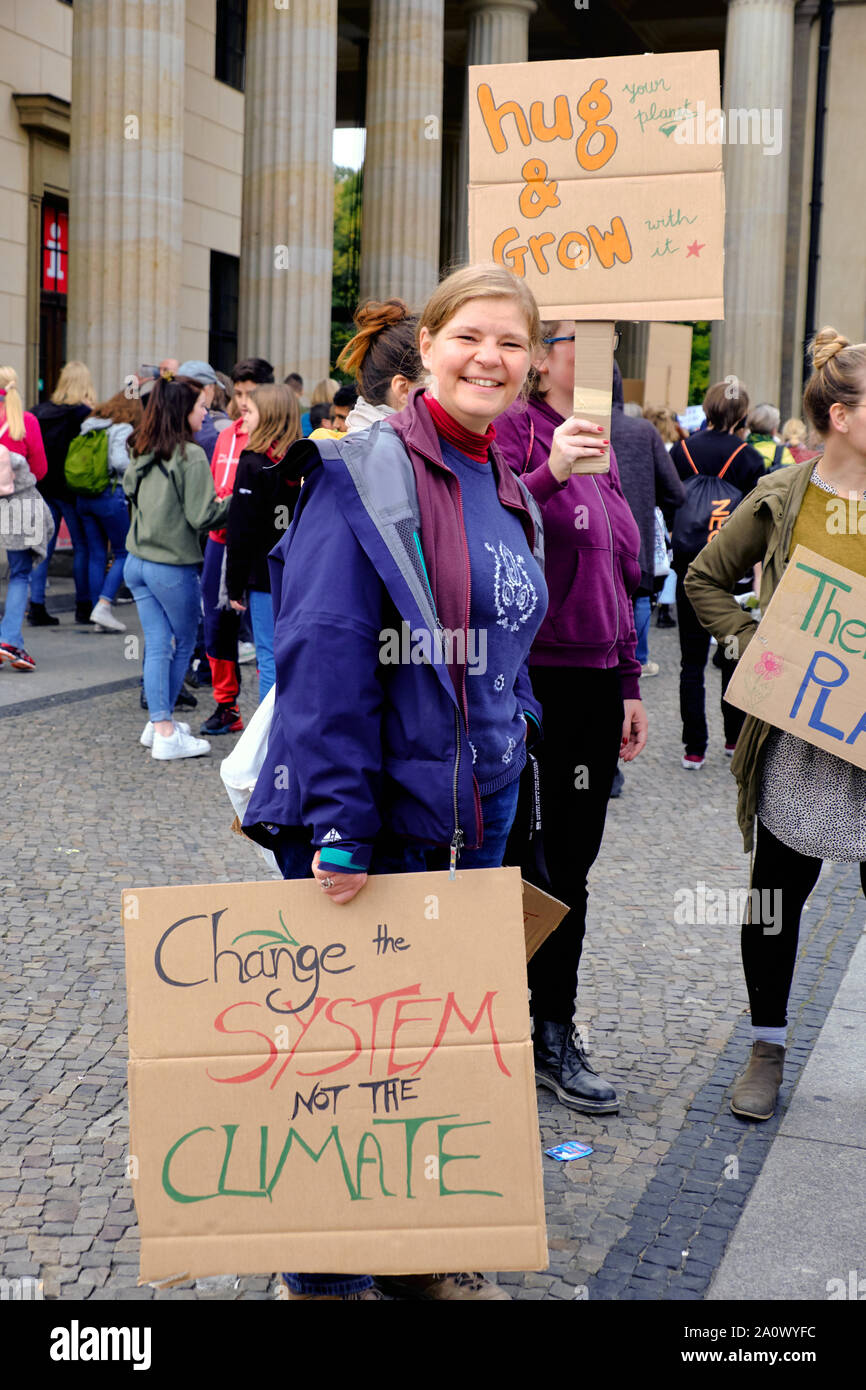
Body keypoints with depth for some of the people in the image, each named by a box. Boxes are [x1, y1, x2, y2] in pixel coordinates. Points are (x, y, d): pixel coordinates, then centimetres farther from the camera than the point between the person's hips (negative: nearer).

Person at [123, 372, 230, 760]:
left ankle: (159, 723, 13)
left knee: (157, 647, 10)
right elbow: (201, 516, -17)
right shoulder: (190, 456, -16)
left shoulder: (142, 452, 5)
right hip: (173, 568, -6)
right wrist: (231, 502, -4)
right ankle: (167, 734, 13)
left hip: (137, 562, 6)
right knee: (182, 646, 9)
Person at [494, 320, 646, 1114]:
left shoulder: (602, 446, 15)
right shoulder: (515, 431, -8)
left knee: (570, 866, 12)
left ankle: (554, 1036, 23)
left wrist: (629, 685, 18)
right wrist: (549, 473, -37)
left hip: (595, 683, 7)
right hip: (528, 681, -7)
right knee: (520, 861, 3)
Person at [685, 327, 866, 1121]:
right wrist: (752, 641, -4)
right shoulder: (781, 501, -1)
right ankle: (768, 1048, 28)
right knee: (777, 897, 8)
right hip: (798, 735, 0)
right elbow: (706, 580, 10)